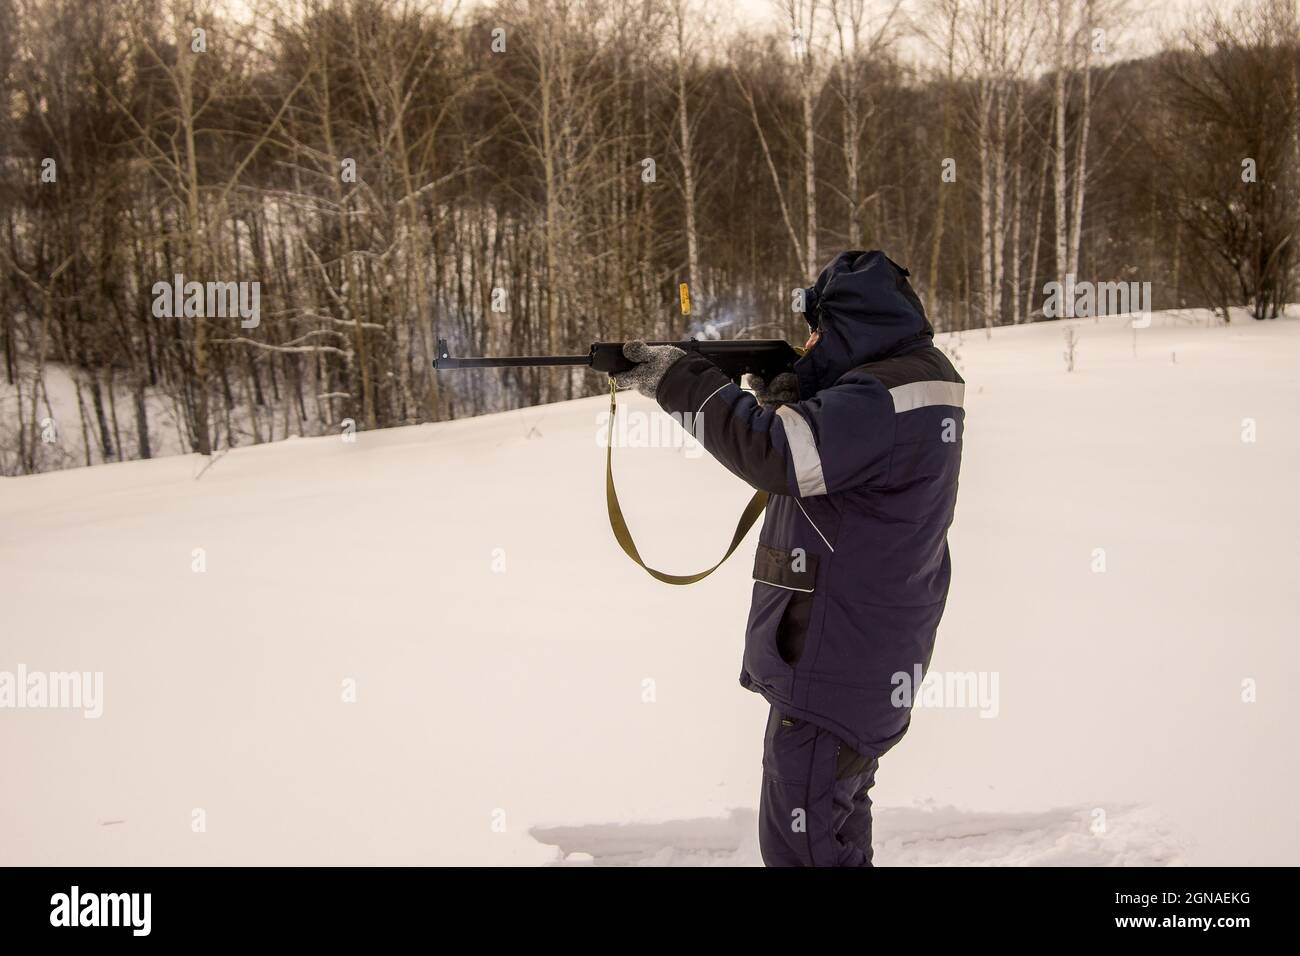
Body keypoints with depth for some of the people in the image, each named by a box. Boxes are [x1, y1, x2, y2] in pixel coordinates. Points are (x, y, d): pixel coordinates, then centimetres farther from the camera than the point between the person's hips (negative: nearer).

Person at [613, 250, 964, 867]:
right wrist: (780, 390, 1)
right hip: (860, 657, 11)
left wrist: (682, 381, -23)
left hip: (832, 670, -11)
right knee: (838, 829, 24)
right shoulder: (912, 379, 11)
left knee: (800, 844, -2)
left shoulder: (886, 397, -22)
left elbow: (780, 455, -32)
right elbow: (815, 435, 19)